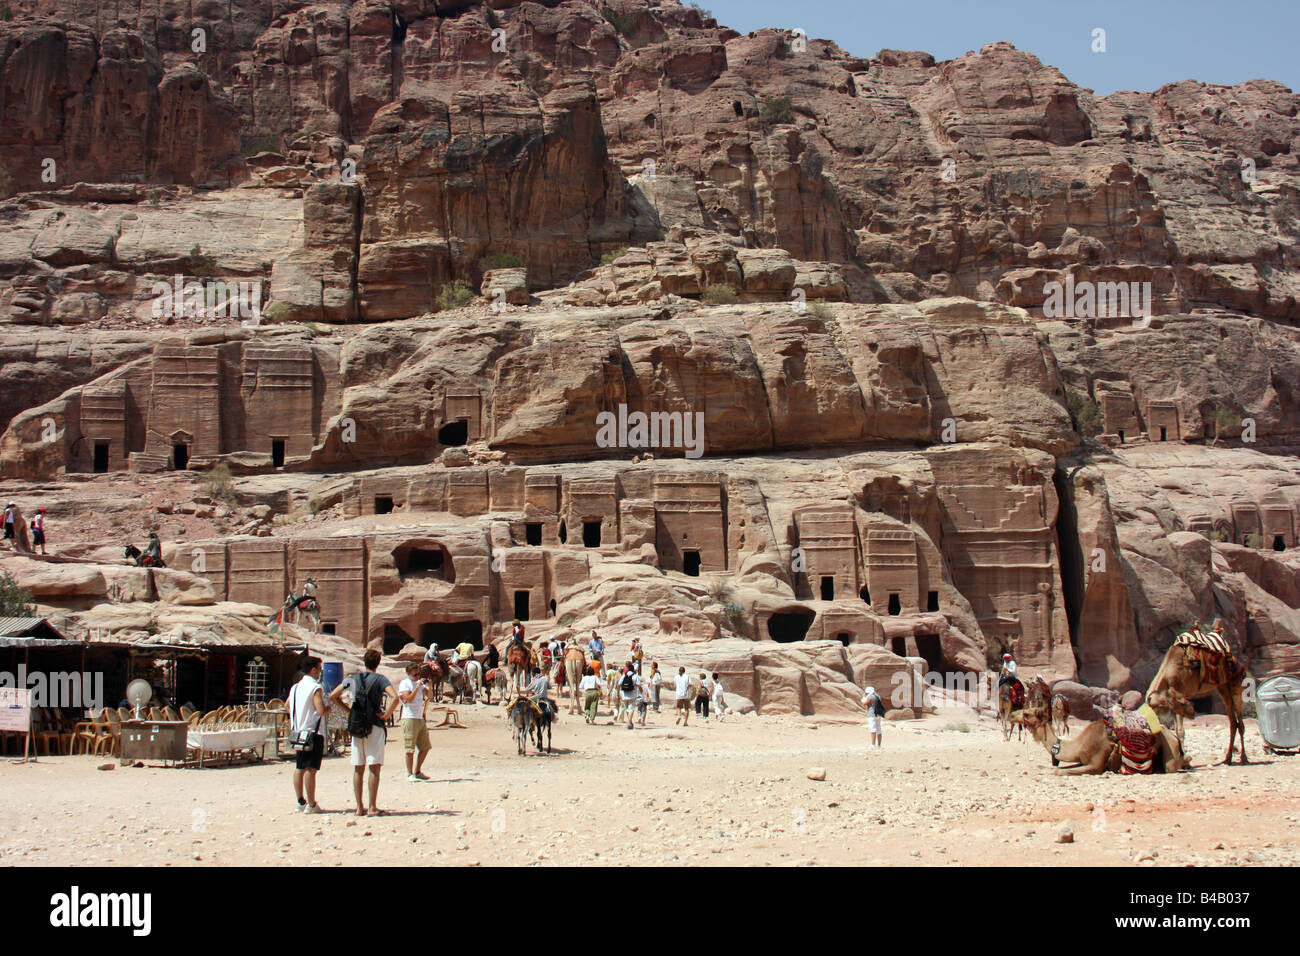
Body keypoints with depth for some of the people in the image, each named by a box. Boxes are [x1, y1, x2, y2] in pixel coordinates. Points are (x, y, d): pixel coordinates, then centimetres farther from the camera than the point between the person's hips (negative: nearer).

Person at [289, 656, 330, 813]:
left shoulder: (295, 687, 11)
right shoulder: (315, 687, -13)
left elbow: (288, 706, 19)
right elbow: (321, 710, -20)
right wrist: (328, 708, 0)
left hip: (298, 732, 8)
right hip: (313, 732, -8)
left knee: (299, 767, 11)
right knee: (310, 768, -7)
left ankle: (301, 801, 14)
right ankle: (311, 804, -5)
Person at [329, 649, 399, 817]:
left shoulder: (353, 678, 9)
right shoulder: (380, 679, -4)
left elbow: (333, 696, 14)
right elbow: (395, 698, -20)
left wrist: (348, 709, 16)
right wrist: (386, 715, -9)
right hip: (375, 727, -4)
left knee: (358, 769, 8)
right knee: (374, 767, -2)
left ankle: (359, 807, 10)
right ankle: (372, 807, -4)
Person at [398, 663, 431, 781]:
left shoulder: (419, 682, 15)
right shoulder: (404, 683, -7)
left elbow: (428, 695, 9)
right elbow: (409, 699, -19)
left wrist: (428, 685, -7)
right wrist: (417, 687, -23)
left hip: (420, 718, 8)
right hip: (409, 718, -8)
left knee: (425, 747, 10)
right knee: (410, 749, -5)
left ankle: (418, 772, 22)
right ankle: (410, 774, 2)